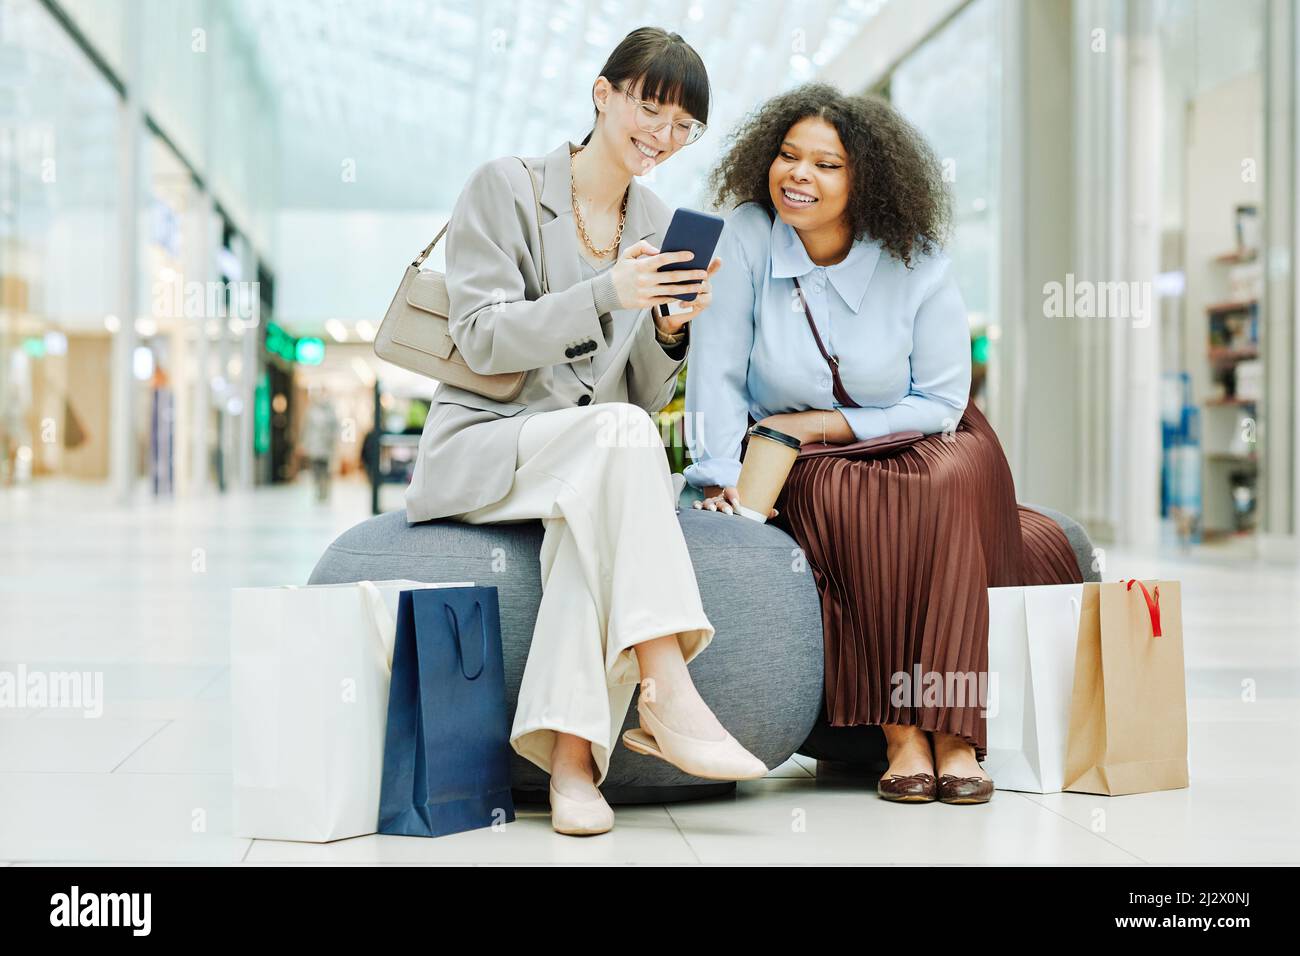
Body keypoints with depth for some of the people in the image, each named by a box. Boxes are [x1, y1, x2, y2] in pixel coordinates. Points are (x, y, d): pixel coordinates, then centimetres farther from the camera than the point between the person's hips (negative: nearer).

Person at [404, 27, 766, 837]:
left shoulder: (661, 228, 13)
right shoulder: (507, 188, -1)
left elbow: (646, 400, 11)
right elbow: (484, 342, -12)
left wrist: (671, 331, -10)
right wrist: (608, 295, -24)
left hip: (600, 466, 4)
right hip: (482, 447, -4)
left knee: (598, 515, -35)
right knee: (616, 434, -35)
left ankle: (573, 749, -40)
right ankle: (666, 698, -40)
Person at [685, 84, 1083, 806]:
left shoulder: (917, 265, -10)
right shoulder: (749, 236, -8)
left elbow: (941, 401, -9)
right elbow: (717, 365, -12)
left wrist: (823, 426, -15)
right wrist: (720, 472, -23)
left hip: (918, 444, 0)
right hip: (807, 471, 0)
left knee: (955, 481, -32)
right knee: (842, 503, -33)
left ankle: (954, 727, -32)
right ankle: (899, 731, -30)